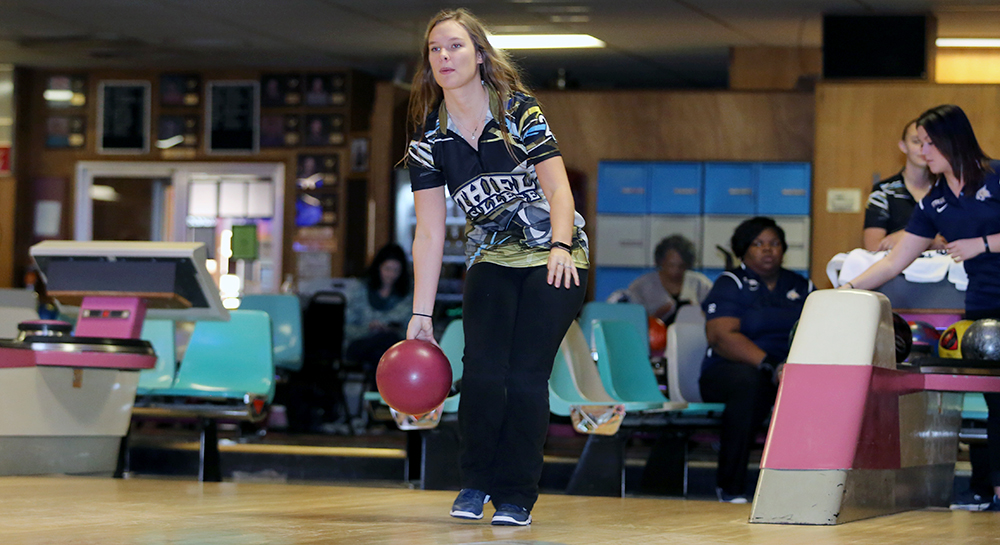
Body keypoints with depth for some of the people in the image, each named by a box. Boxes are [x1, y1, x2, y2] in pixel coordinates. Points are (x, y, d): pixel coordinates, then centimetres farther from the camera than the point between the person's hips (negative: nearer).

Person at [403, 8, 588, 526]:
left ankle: (516, 495, 0)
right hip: (491, 260, 3)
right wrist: (421, 314, -7)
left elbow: (558, 188, -19)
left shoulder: (519, 111, -12)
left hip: (554, 258, -3)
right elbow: (429, 234, -3)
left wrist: (560, 246, -38)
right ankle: (475, 482, 5)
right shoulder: (428, 139, -3)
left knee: (526, 374, -14)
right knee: (483, 369, -16)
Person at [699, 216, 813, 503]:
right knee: (750, 381, -39)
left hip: (790, 372, 3)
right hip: (728, 370, -3)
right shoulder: (730, 284, 5)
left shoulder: (801, 287, 19)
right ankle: (730, 487, -30)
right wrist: (771, 366, -24)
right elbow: (722, 337, -11)